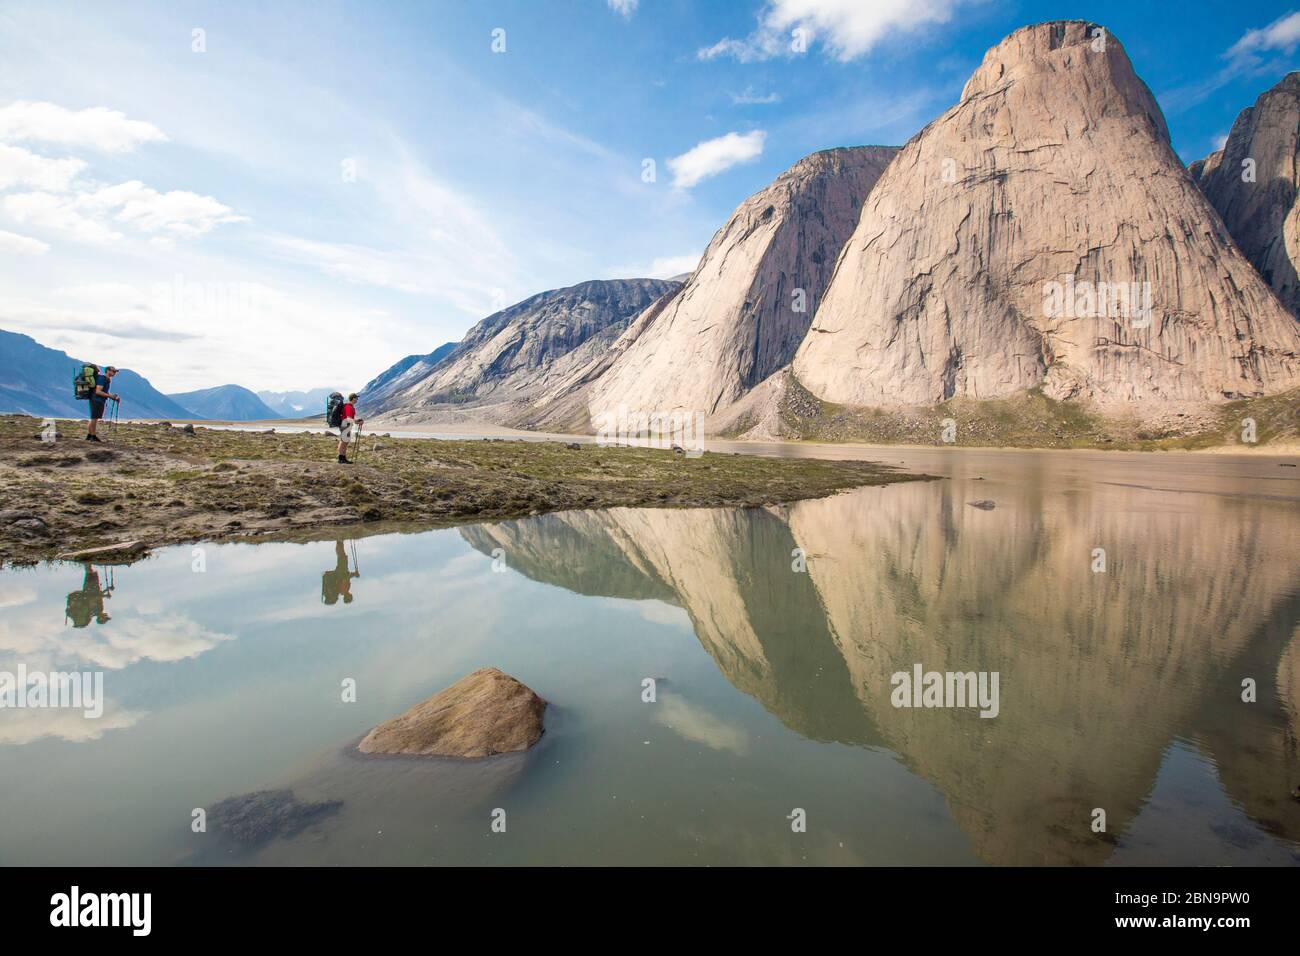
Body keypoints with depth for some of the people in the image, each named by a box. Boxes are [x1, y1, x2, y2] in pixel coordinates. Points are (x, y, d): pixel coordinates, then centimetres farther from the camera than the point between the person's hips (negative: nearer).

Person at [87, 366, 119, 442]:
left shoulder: (108, 380, 15)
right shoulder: (102, 378, -14)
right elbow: (98, 391, -22)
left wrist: (112, 396, 9)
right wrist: (110, 396, -23)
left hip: (101, 401, 10)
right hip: (97, 400, -10)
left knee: (95, 418, 14)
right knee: (94, 418, -5)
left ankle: (89, 435, 21)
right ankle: (93, 436, -2)